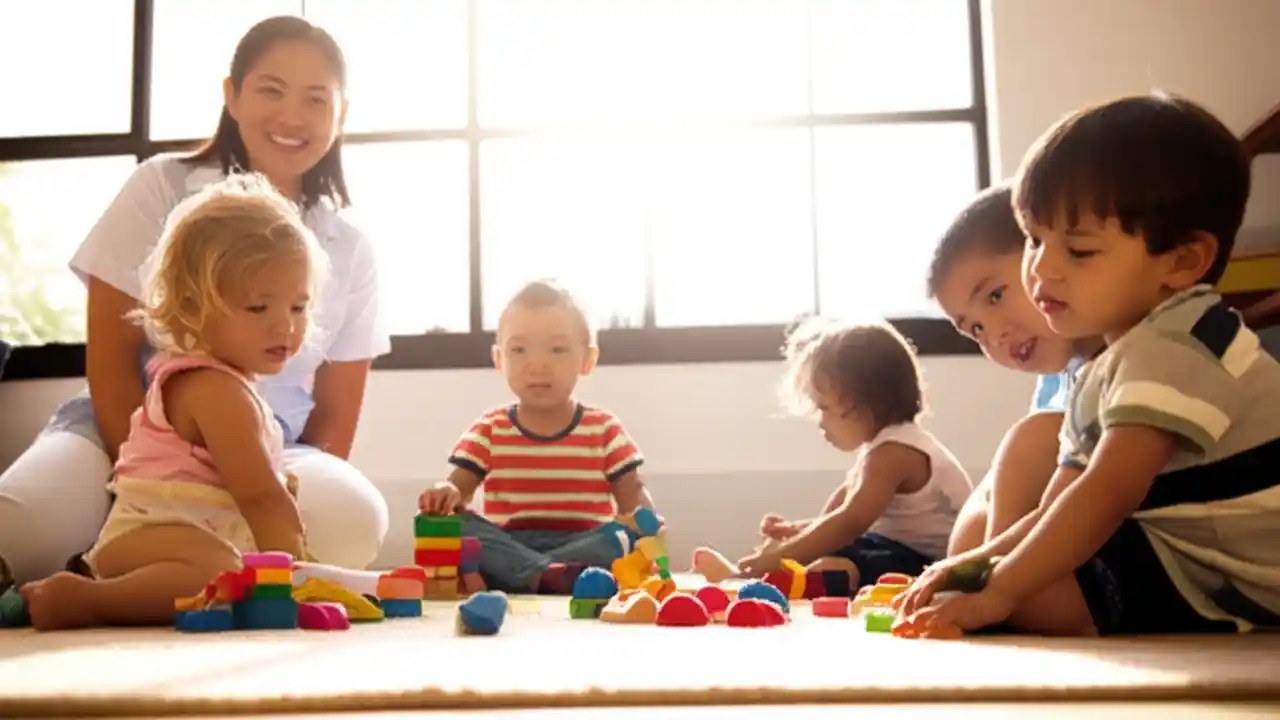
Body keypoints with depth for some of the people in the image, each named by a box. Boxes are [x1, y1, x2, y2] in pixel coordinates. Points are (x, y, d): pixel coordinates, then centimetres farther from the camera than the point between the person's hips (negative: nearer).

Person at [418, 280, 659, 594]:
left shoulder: (603, 429, 8)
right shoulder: (489, 430, 10)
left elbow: (633, 495, 4)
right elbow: (459, 486, 2)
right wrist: (445, 493, -24)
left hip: (582, 546, -1)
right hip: (509, 547, 1)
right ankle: (546, 575, -44)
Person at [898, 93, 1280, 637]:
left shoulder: (1173, 346, -19)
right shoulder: (1101, 377, 13)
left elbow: (1109, 494, -28)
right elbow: (1058, 515, 13)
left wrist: (997, 593, -27)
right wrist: (978, 561, -3)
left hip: (1230, 588, -10)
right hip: (1183, 562, 10)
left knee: (1028, 598, -22)